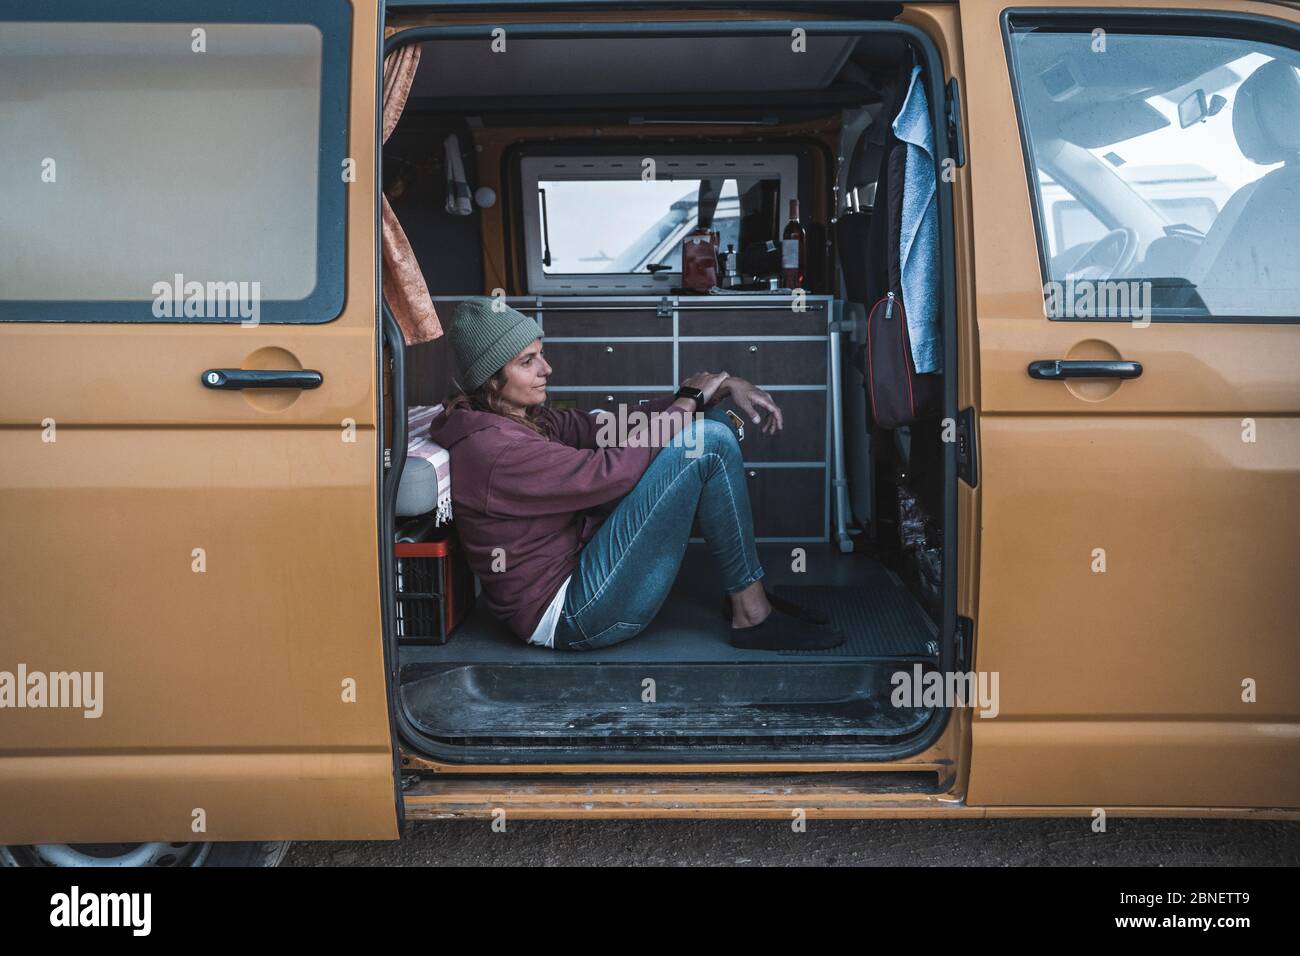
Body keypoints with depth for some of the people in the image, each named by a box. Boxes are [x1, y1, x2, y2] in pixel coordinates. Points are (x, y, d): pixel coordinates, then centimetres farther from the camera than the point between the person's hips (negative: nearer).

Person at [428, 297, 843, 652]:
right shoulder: (493, 450, -21)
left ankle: (742, 592, 7)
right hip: (573, 615, -10)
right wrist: (689, 399, -11)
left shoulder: (527, 419, 10)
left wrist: (721, 387, -3)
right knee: (707, 444, -17)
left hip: (579, 565, 10)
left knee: (711, 428, 5)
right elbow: (610, 471, -24)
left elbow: (610, 430, 6)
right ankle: (752, 615, -6)